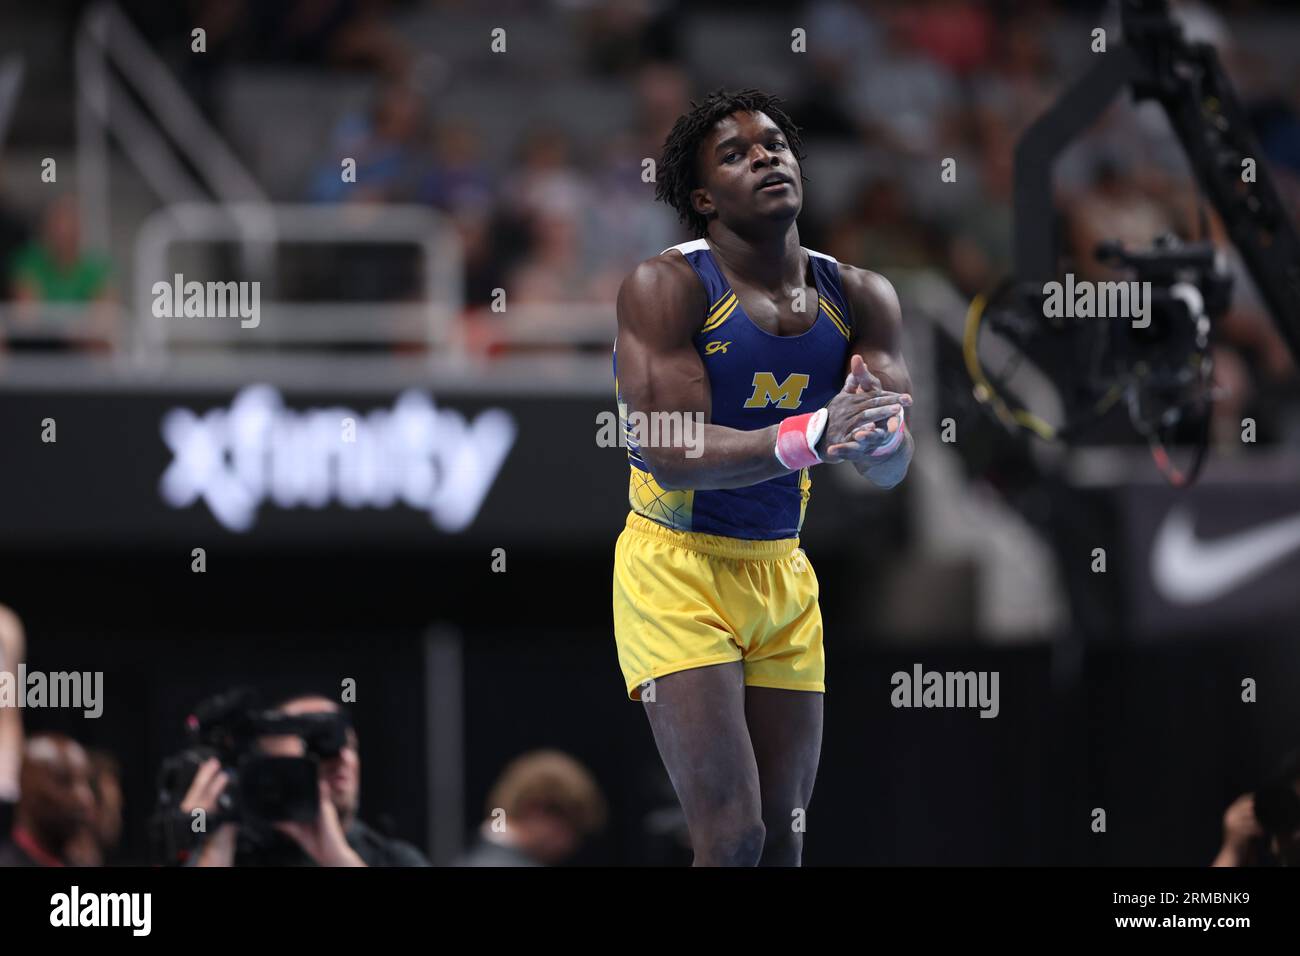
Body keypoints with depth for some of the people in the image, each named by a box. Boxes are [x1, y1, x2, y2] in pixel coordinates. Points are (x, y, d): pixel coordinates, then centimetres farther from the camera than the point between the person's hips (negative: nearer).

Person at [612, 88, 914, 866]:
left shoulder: (860, 299, 1)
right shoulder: (666, 288, -14)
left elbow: (892, 467, -7)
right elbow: (669, 452, -25)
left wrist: (876, 434, -33)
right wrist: (808, 437, -40)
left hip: (783, 575, 6)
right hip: (676, 571, -5)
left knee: (783, 840, 6)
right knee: (732, 840, -17)